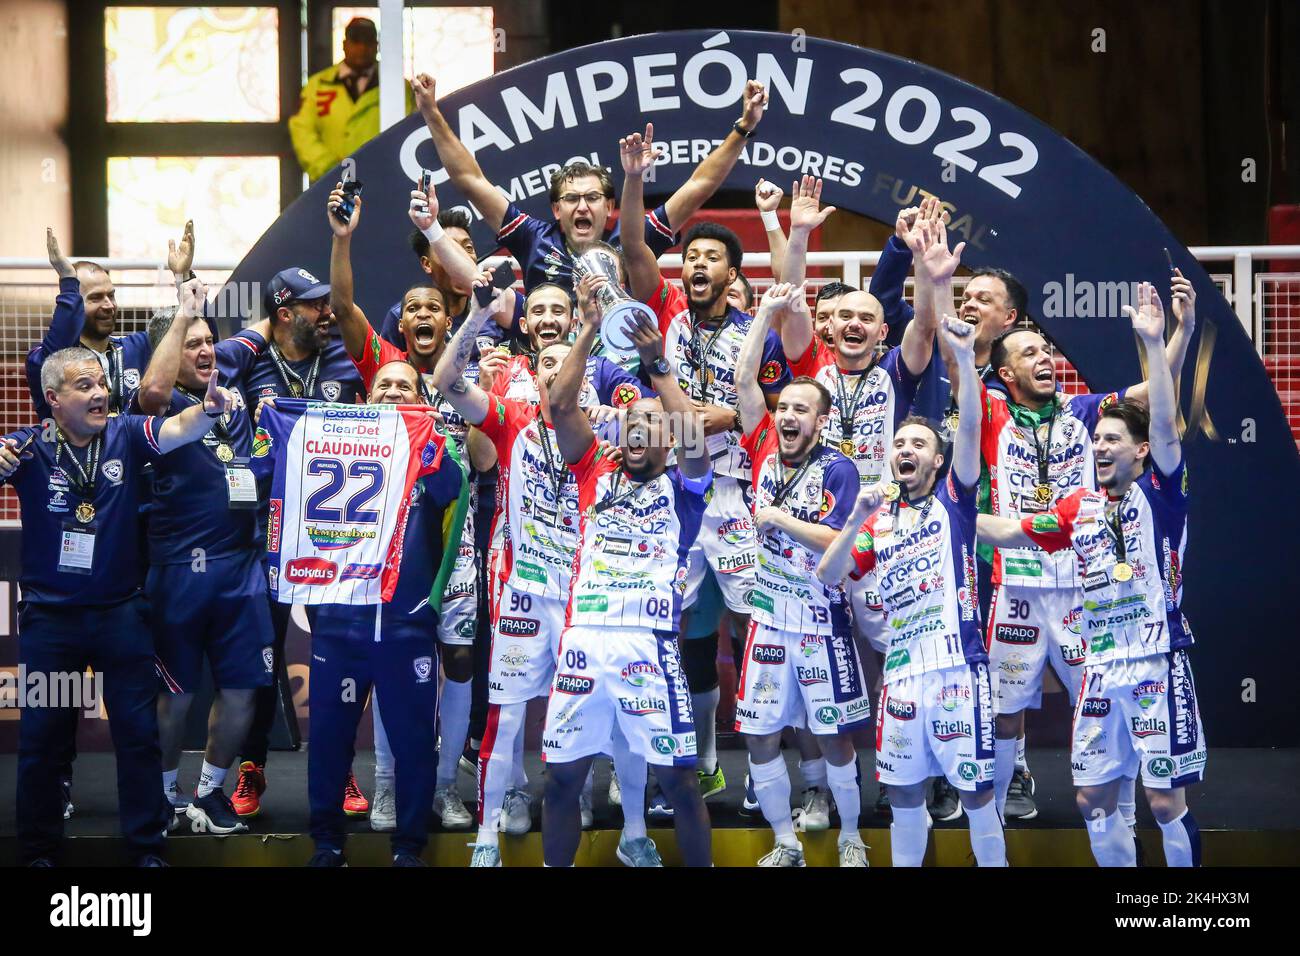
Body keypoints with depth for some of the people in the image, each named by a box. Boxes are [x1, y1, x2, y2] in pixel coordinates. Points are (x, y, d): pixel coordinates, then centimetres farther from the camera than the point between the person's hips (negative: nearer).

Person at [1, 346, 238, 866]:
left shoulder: (125, 434, -4)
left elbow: (177, 430, -19)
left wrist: (207, 410, -41)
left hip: (121, 612, 1)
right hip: (49, 616, -1)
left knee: (139, 733, 7)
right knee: (42, 736, 9)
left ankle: (147, 847, 18)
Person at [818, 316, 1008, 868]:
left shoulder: (953, 500, 3)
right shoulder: (878, 519, 14)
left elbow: (971, 427, -11)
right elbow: (828, 577, 8)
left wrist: (964, 357, -23)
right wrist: (856, 520, -6)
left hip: (957, 670, -4)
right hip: (901, 672, 4)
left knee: (975, 790, 1)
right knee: (903, 794, 11)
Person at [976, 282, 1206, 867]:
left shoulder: (1160, 492, -4)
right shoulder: (1080, 507, 12)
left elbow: (1164, 427, -19)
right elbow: (1006, 532, 19)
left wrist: (1154, 343, -27)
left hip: (1157, 664, -6)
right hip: (1102, 669, 6)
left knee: (1165, 801, -4)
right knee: (1093, 799, 9)